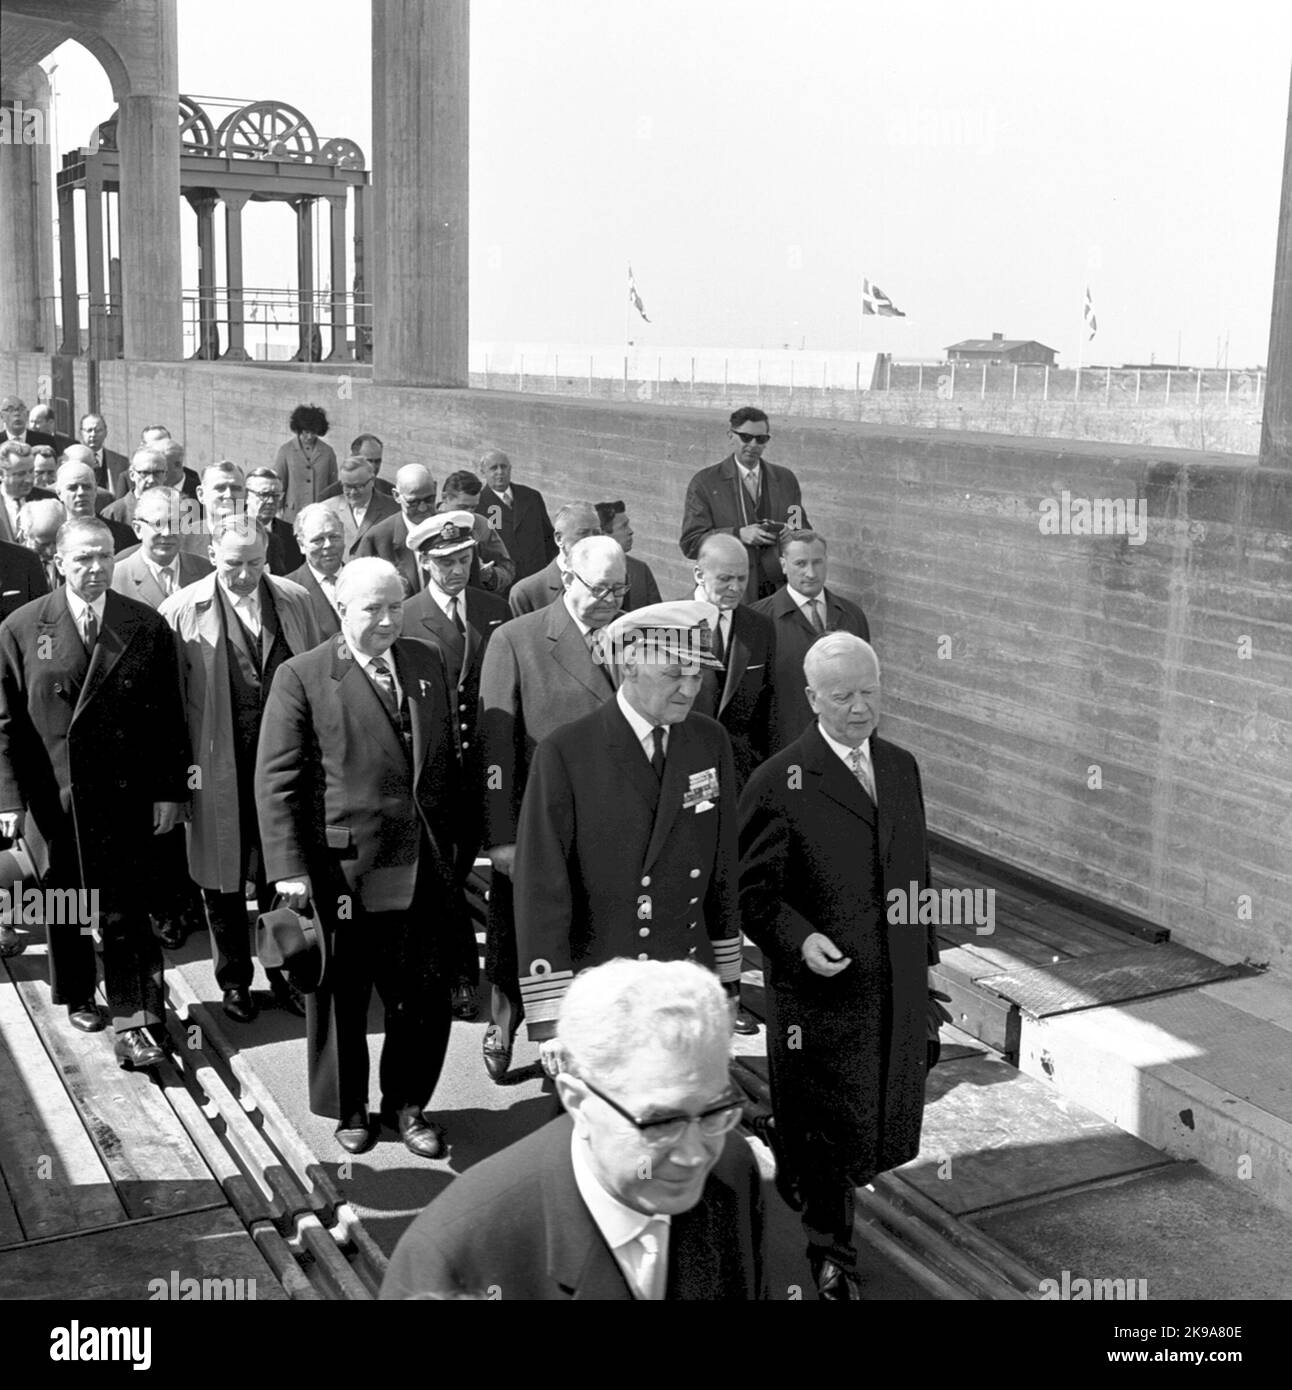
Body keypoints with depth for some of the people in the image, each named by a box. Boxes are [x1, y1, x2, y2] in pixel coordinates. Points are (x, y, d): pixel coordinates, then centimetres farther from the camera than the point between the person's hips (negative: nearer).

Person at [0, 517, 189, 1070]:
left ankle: (133, 1021, 5)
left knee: (125, 910, -1)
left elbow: (168, 717, 0)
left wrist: (169, 791, -3)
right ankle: (77, 996, 36)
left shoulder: (147, 627, -1)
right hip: (54, 793, 1)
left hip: (125, 796, -1)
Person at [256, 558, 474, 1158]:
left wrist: (460, 846, 11)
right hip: (341, 872, -4)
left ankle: (408, 1103, 32)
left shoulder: (427, 664, 9)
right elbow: (276, 781, -7)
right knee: (341, 1000, 13)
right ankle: (349, 1109, 34)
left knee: (425, 997, 10)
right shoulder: (302, 678, -6)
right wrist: (290, 869, -12)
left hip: (423, 874, 4)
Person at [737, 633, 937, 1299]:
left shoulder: (902, 767, 7)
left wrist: (925, 955, 15)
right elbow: (755, 892, -10)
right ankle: (826, 1257, 27)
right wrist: (800, 940, -25)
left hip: (899, 992, 6)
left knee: (886, 1119, 17)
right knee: (822, 1132, 8)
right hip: (821, 992, -6)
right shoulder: (778, 783, -13)